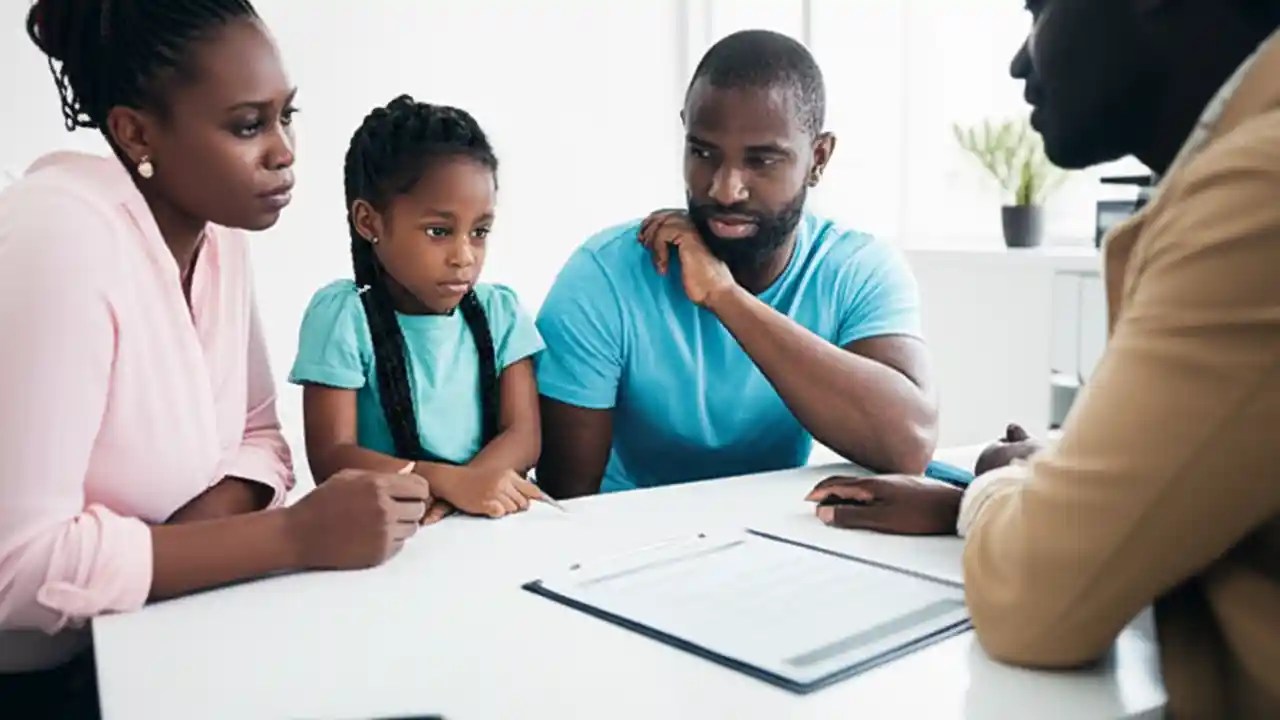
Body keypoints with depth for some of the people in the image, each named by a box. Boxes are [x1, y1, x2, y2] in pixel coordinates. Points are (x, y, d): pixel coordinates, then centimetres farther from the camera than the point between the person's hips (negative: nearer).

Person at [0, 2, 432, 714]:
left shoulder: (219, 231, -2)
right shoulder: (59, 241, -25)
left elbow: (257, 433, 5)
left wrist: (217, 513, -16)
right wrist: (295, 536, -28)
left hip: (137, 637, 7)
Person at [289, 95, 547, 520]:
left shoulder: (500, 311, 5)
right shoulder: (342, 314, -6)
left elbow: (523, 435, -2)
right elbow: (331, 457, -12)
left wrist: (457, 492, -20)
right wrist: (452, 481, -25)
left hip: (488, 519, 4)